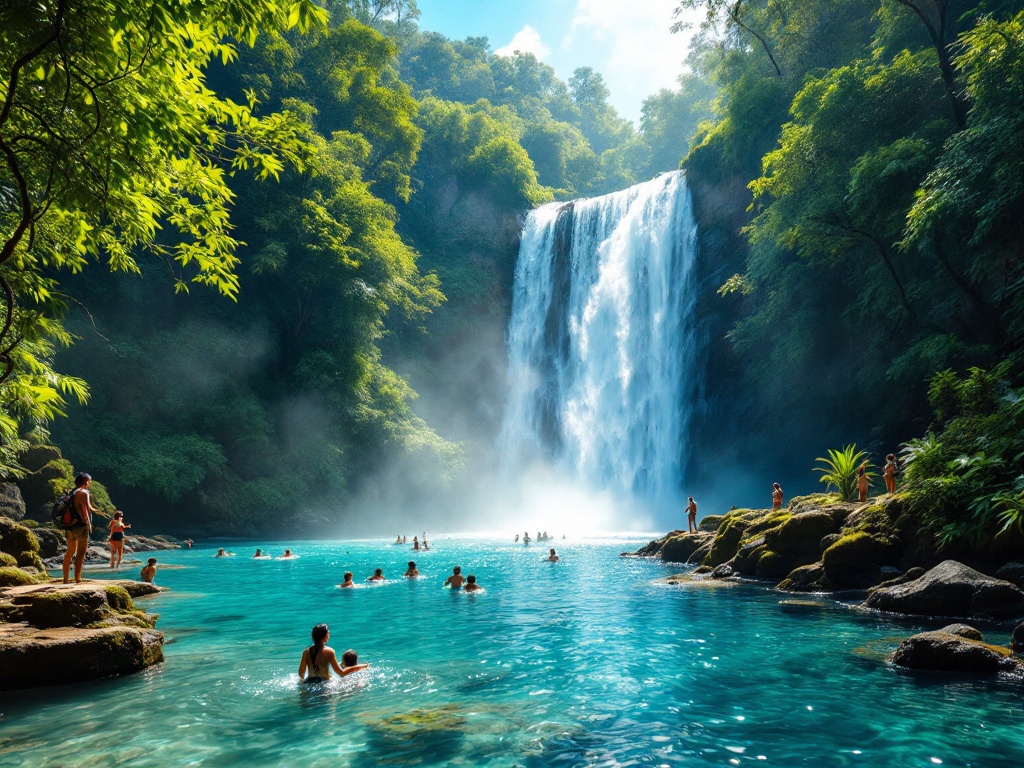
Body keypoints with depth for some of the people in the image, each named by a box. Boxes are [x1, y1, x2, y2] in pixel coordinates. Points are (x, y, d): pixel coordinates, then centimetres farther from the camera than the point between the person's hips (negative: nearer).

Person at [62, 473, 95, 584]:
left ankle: (66, 579, 21)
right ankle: (77, 579, -11)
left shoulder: (72, 492, 17)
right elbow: (85, 511, -15)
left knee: (70, 552, 16)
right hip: (80, 525, -9)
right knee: (81, 552, -7)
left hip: (70, 525, 9)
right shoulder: (83, 493, -9)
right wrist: (89, 525, -13)